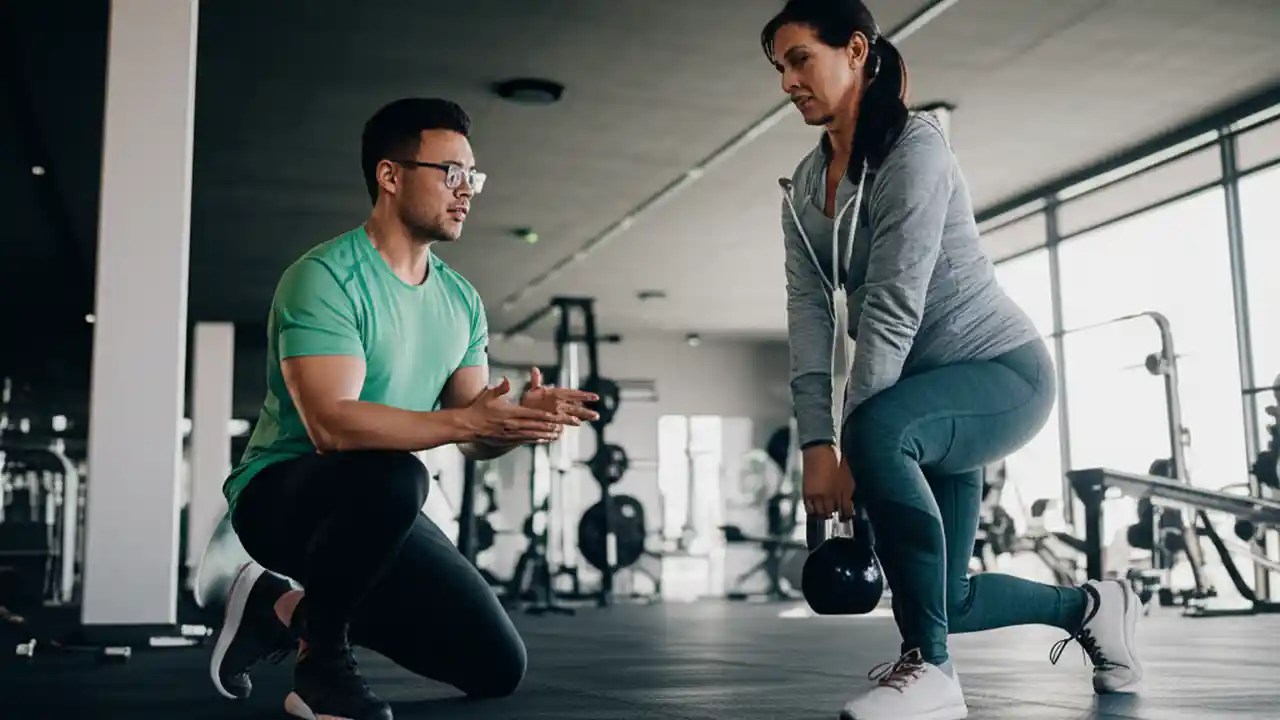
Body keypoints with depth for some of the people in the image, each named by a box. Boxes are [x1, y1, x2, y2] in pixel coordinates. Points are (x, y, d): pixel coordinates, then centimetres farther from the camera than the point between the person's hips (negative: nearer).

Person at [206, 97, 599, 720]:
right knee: (392, 476, -40)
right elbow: (332, 424, -30)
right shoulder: (325, 278, -18)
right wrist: (465, 419, -36)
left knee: (497, 667, 4)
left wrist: (521, 418, -20)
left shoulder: (461, 300, 5)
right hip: (283, 491, -7)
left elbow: (472, 438, 2)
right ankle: (320, 653, -12)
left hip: (382, 508, 8)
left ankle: (285, 608, 17)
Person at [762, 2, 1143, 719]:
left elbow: (893, 309, -26)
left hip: (1002, 368, -8)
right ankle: (1090, 606, 36)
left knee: (877, 431, -39)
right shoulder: (803, 187, 4)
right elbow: (809, 314, -6)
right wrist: (816, 443, -17)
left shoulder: (914, 147, -18)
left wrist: (847, 448, -28)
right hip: (929, 394, 8)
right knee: (940, 597, 8)